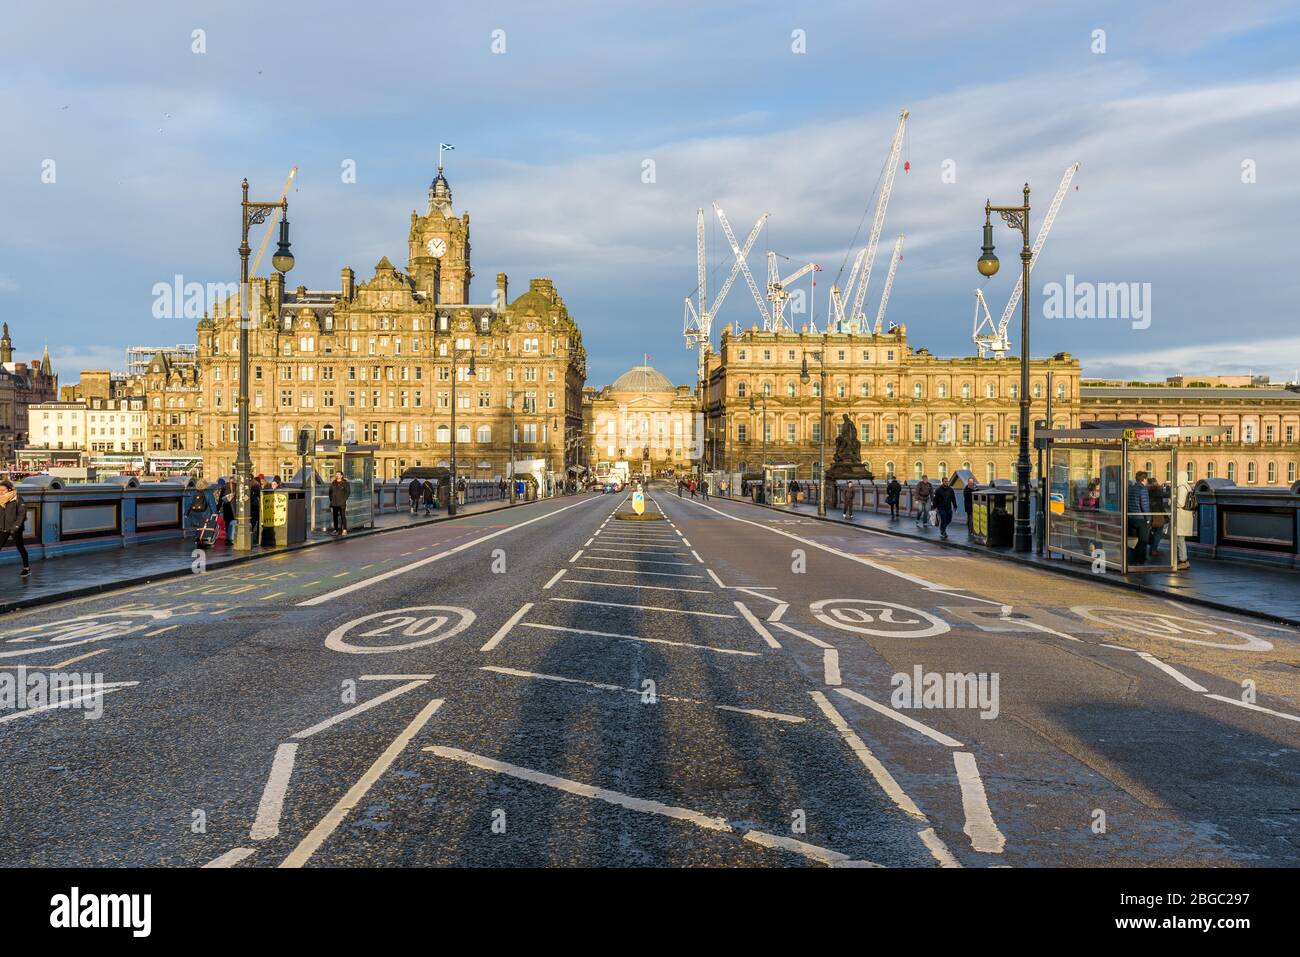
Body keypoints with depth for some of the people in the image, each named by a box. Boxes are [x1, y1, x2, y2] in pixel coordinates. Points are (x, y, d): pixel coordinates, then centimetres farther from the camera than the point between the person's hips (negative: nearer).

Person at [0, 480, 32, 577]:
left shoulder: (17, 498, -9)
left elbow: (22, 513, -12)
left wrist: (16, 526, -17)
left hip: (15, 529, -5)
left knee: (20, 547, 7)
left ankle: (27, 568, 21)